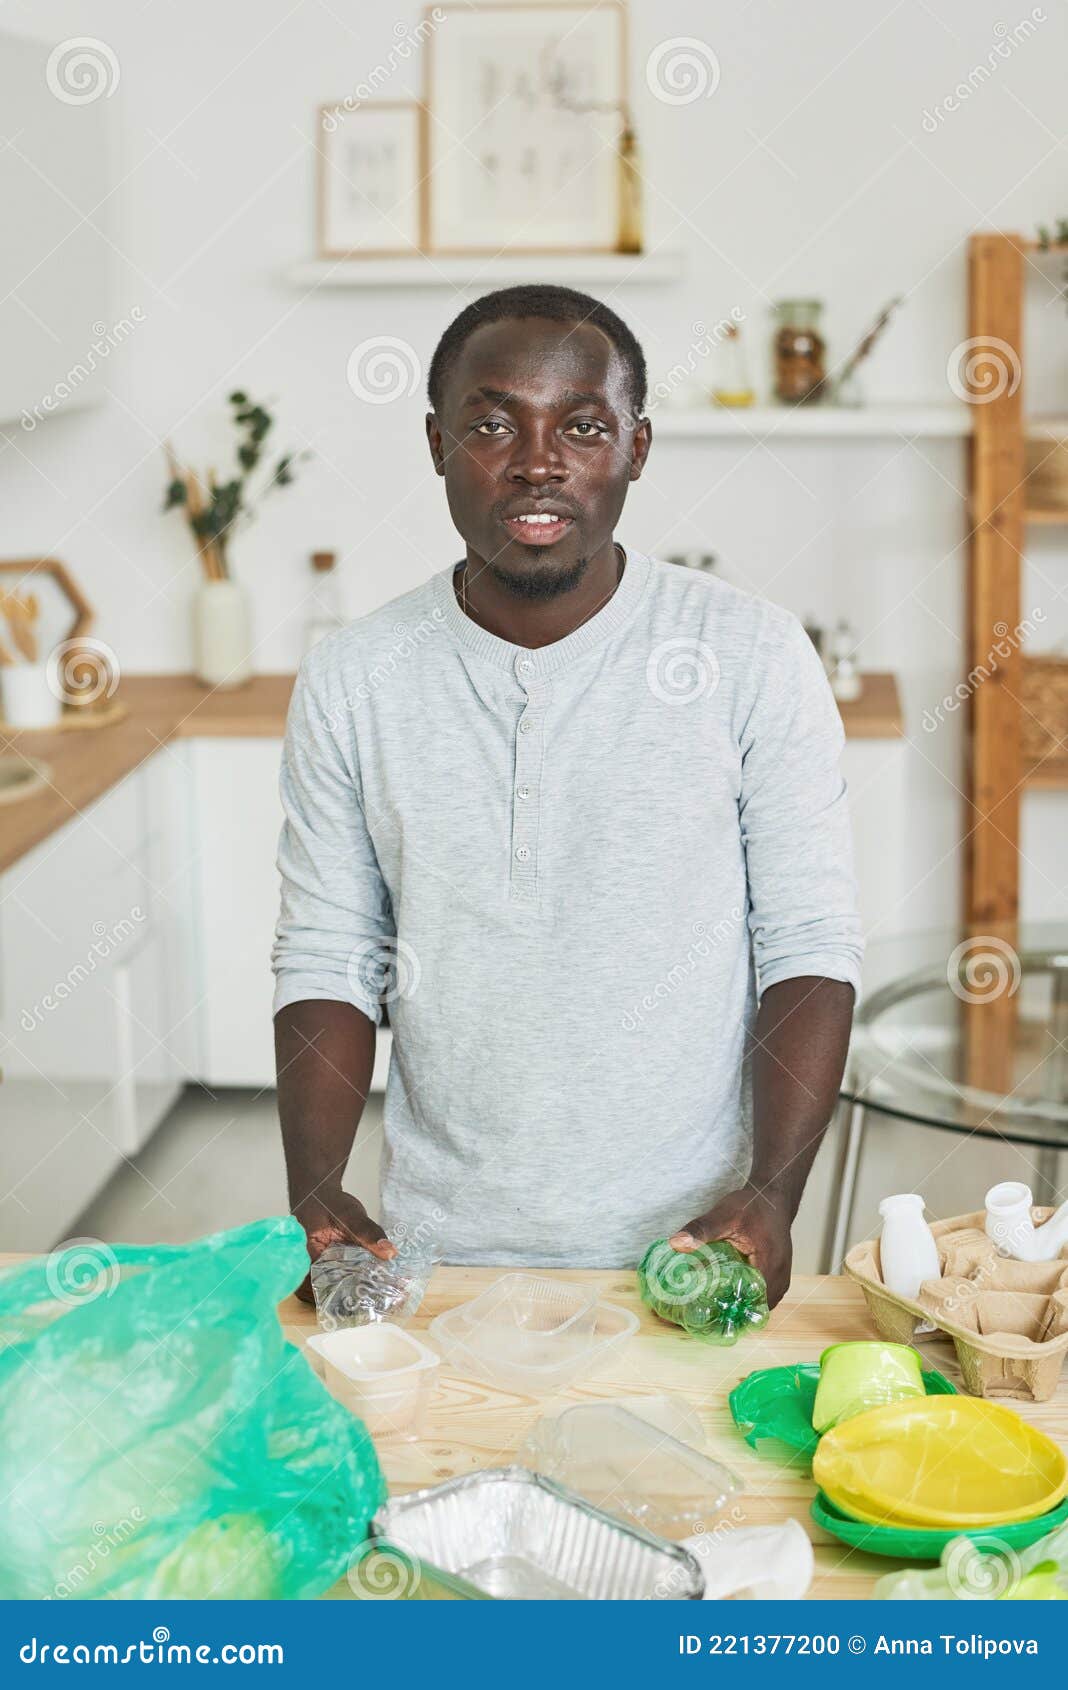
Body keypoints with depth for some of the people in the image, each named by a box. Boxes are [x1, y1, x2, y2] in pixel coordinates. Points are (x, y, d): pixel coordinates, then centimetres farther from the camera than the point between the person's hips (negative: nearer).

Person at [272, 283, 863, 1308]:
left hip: (688, 1251, -1)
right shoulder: (350, 682, -2)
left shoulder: (755, 657, -8)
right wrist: (312, 1198, -10)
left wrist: (771, 1195, -18)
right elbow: (328, 961, 2)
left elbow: (810, 947, -6)